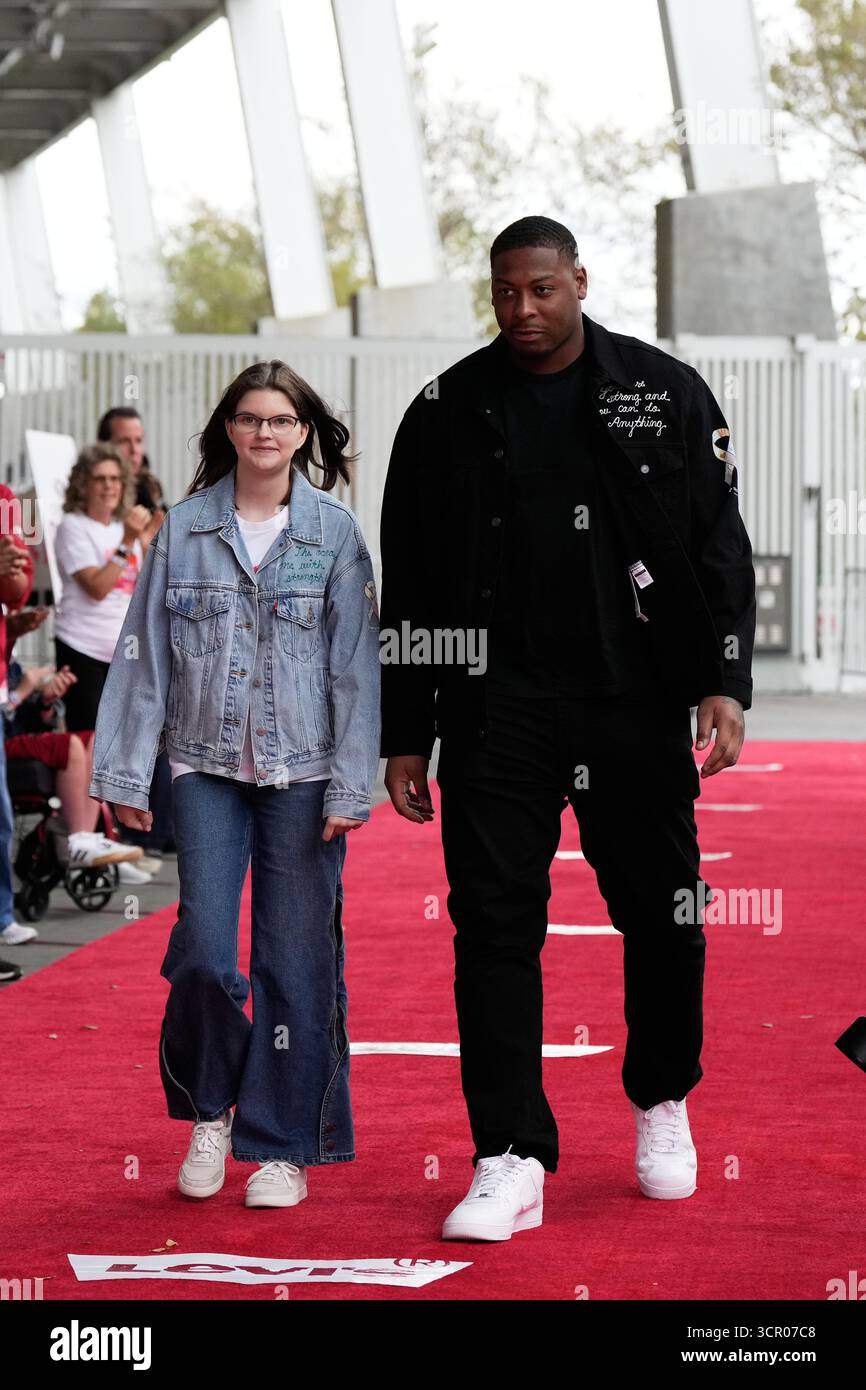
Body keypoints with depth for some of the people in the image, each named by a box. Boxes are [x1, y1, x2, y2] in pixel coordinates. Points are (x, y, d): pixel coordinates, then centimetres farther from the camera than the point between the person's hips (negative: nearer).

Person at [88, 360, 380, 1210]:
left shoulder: (335, 533, 0)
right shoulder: (184, 529, 4)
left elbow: (356, 665, -1)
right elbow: (144, 654, 6)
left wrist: (351, 786, -6)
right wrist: (125, 771, 3)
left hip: (302, 773, -1)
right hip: (206, 767, 1)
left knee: (296, 956, 1)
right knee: (203, 950, -7)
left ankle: (284, 1145, 13)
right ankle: (210, 1109, 18)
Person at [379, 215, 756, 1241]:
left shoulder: (666, 393, 4)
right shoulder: (448, 412, 6)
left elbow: (719, 546, 4)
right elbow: (408, 586, 9)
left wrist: (724, 681, -7)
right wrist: (404, 735, 7)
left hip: (637, 701, 0)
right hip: (496, 707, 0)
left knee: (660, 916, 6)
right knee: (494, 926, -6)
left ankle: (661, 1102, 32)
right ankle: (511, 1159, -2)